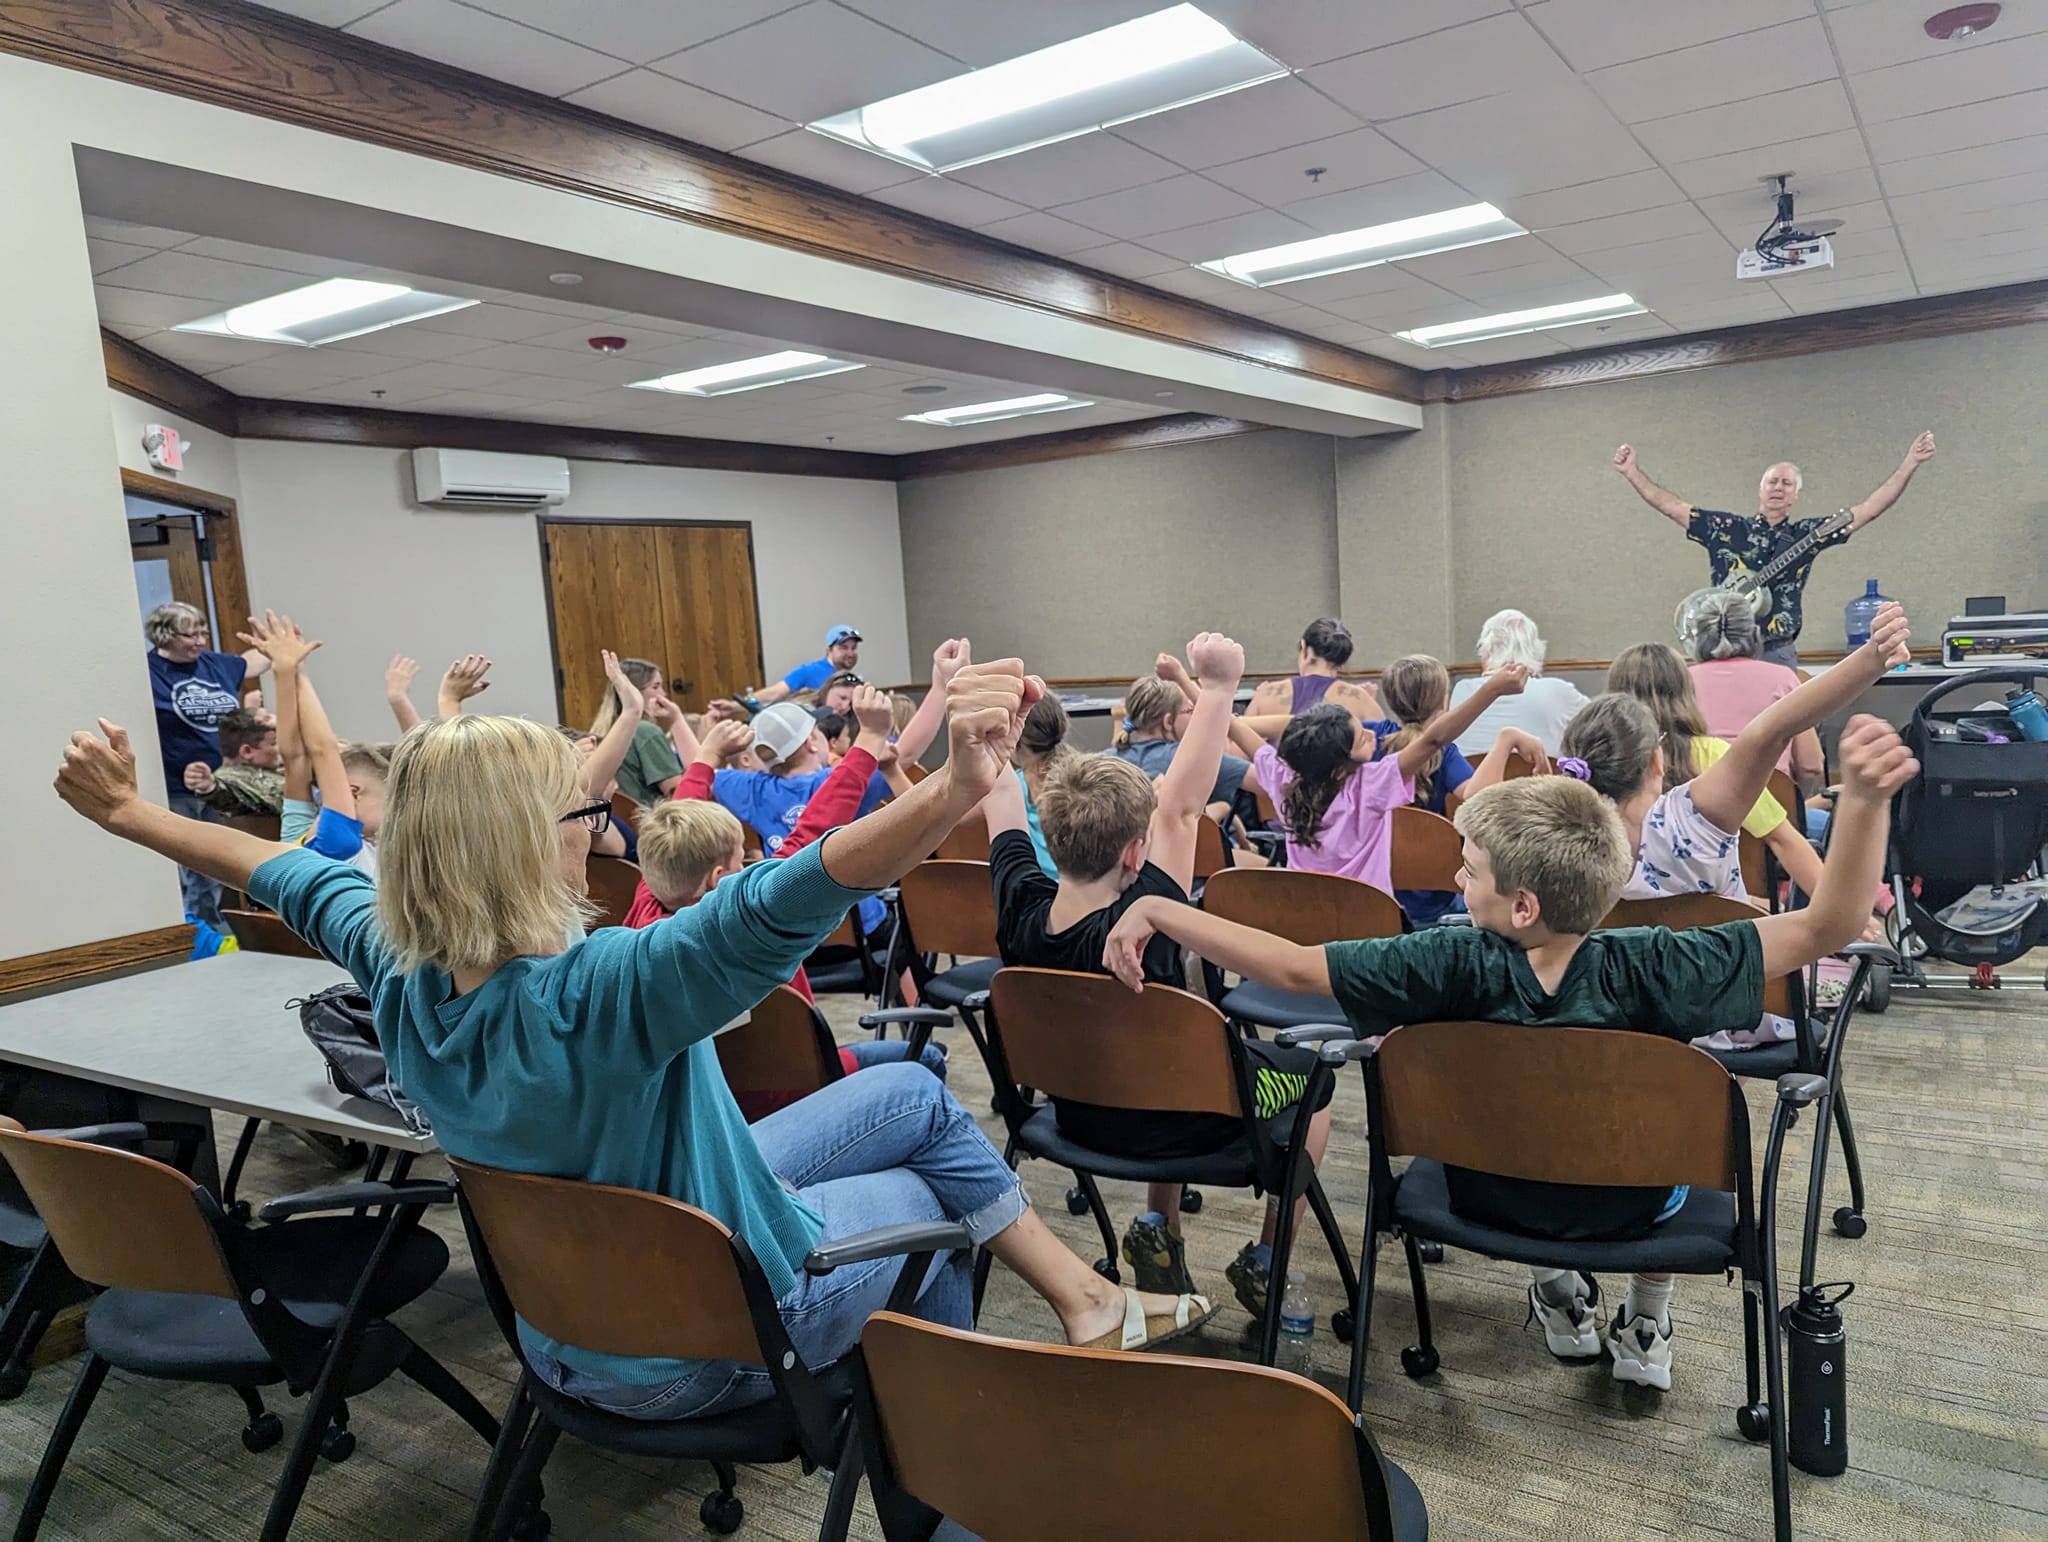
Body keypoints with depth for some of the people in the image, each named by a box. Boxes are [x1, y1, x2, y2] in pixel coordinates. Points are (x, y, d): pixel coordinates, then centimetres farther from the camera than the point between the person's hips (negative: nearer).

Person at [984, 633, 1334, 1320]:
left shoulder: (1021, 910, -22)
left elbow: (1000, 794, -12)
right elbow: (1180, 807, -39)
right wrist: (1217, 690, -39)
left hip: (1079, 1112, 6)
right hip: (1175, 1124, -5)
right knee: (1309, 1072, 22)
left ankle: (1158, 1231, 34)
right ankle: (1264, 1263, 29)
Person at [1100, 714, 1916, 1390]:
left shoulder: (1456, 966, -32)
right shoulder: (1648, 969, -32)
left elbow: (1291, 966, -31)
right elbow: (1825, 927, -28)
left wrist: (1157, 911, -26)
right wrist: (1864, 801, -38)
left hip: (1492, 1197, 1)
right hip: (1632, 1205, 0)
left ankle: (1562, 1294, 38)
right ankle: (1646, 1319, 34)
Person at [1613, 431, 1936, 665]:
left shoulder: (1806, 535, 9)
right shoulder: (1725, 527, 8)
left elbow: (1868, 510, 5)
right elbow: (1669, 506, 8)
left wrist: (1909, 464, -1)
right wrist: (1632, 472, 4)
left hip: (1778, 654, 1)